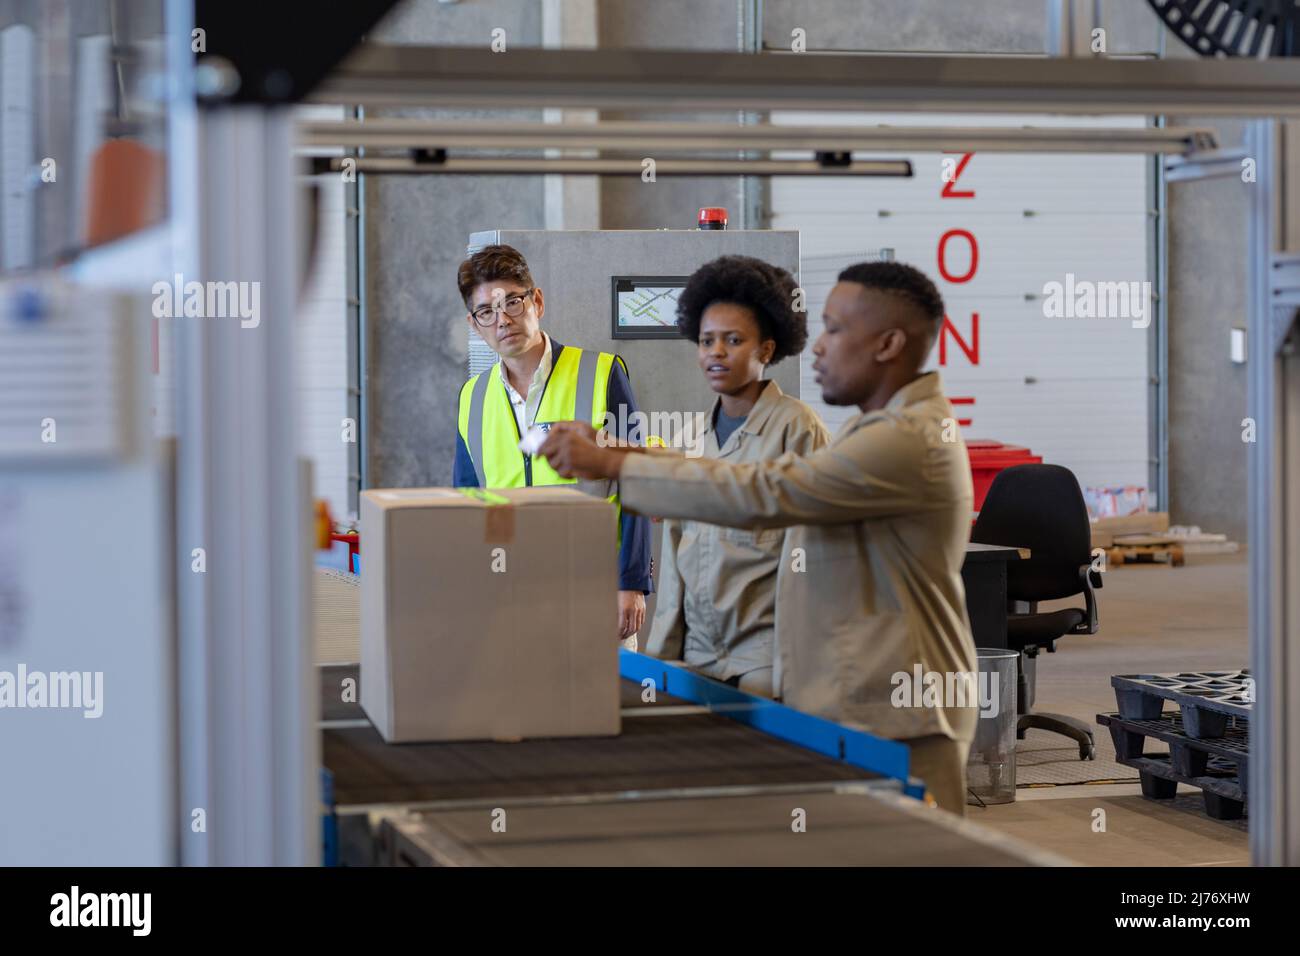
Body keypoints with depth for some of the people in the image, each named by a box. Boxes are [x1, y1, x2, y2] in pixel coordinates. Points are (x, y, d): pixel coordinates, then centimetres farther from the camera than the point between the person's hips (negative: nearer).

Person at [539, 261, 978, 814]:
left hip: (892, 727, -10)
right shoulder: (886, 429, 17)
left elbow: (760, 495, -24)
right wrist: (626, 457, 9)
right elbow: (779, 490, 16)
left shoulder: (908, 440, -20)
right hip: (853, 712, 10)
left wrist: (613, 465, -19)